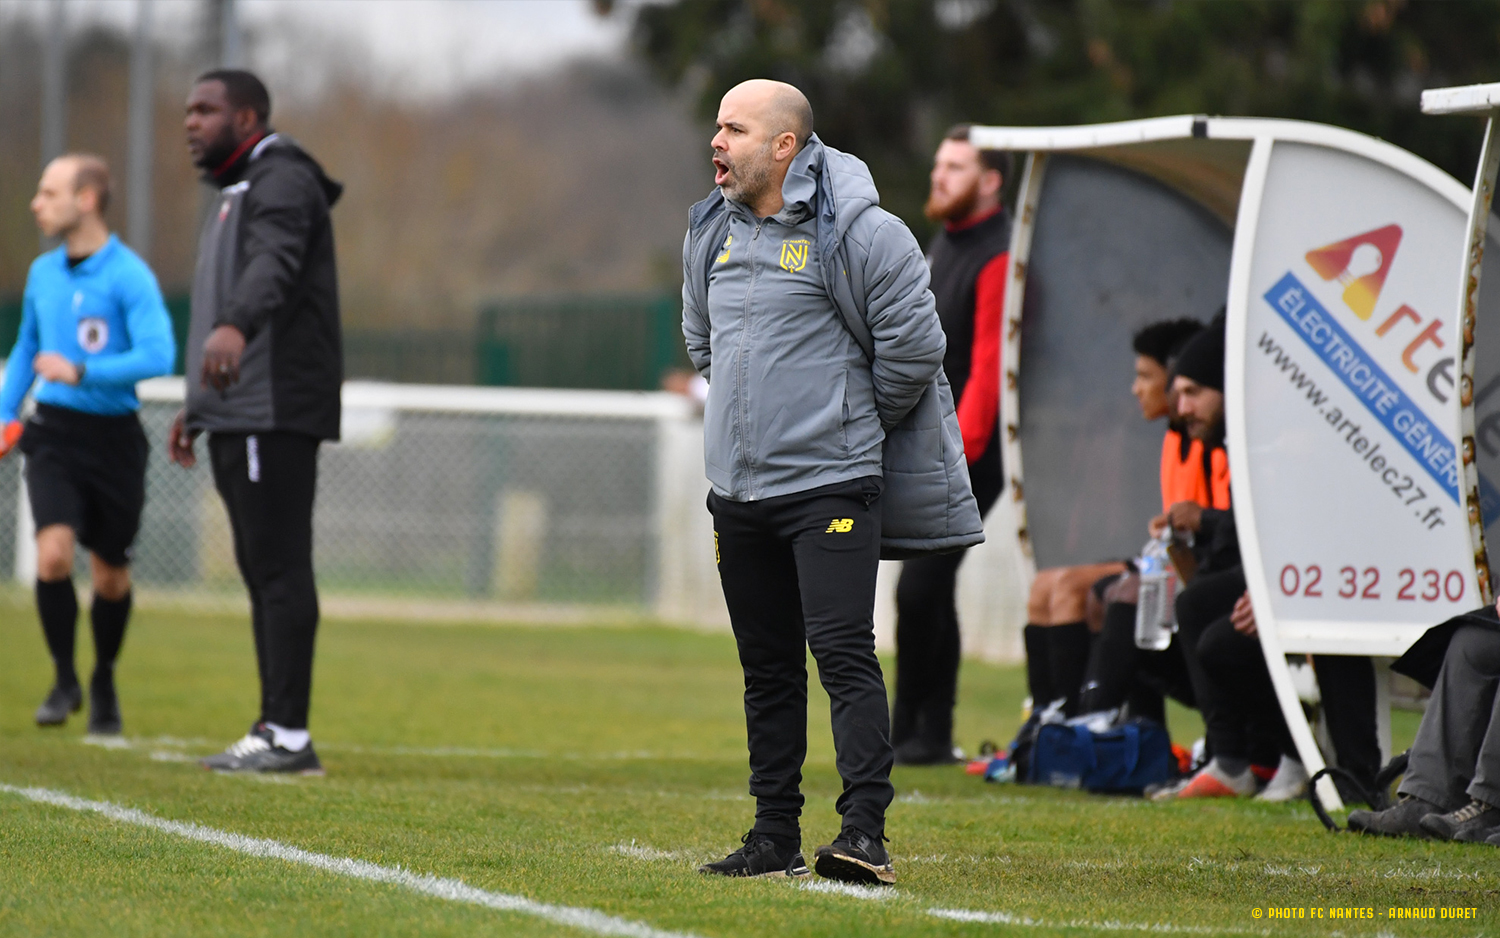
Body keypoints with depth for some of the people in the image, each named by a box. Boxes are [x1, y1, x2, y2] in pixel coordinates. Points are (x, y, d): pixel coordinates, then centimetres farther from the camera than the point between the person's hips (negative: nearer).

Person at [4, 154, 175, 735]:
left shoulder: (129, 276, -12)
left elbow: (158, 356, -22)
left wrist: (82, 372, -29)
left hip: (113, 438, -3)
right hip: (53, 432, 3)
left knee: (110, 575, 9)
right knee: (53, 552, -18)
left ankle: (104, 683, 34)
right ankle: (64, 681, -1)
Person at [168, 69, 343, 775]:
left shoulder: (282, 181, -9)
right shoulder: (238, 193, 24)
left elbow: (274, 265, -30)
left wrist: (233, 328, -49)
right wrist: (198, 406, 34)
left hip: (275, 413, -10)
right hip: (240, 417, 10)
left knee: (279, 569, -11)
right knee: (263, 571, 8)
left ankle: (288, 735, -14)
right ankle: (277, 731, 9)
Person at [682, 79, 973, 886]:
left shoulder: (857, 231, -11)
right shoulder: (711, 232, 11)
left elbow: (914, 343, -9)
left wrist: (859, 422, 1)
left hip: (830, 486, -7)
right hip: (737, 488, 7)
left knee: (843, 652, -15)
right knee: (767, 667, 10)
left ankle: (865, 830, -17)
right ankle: (775, 837, 15)